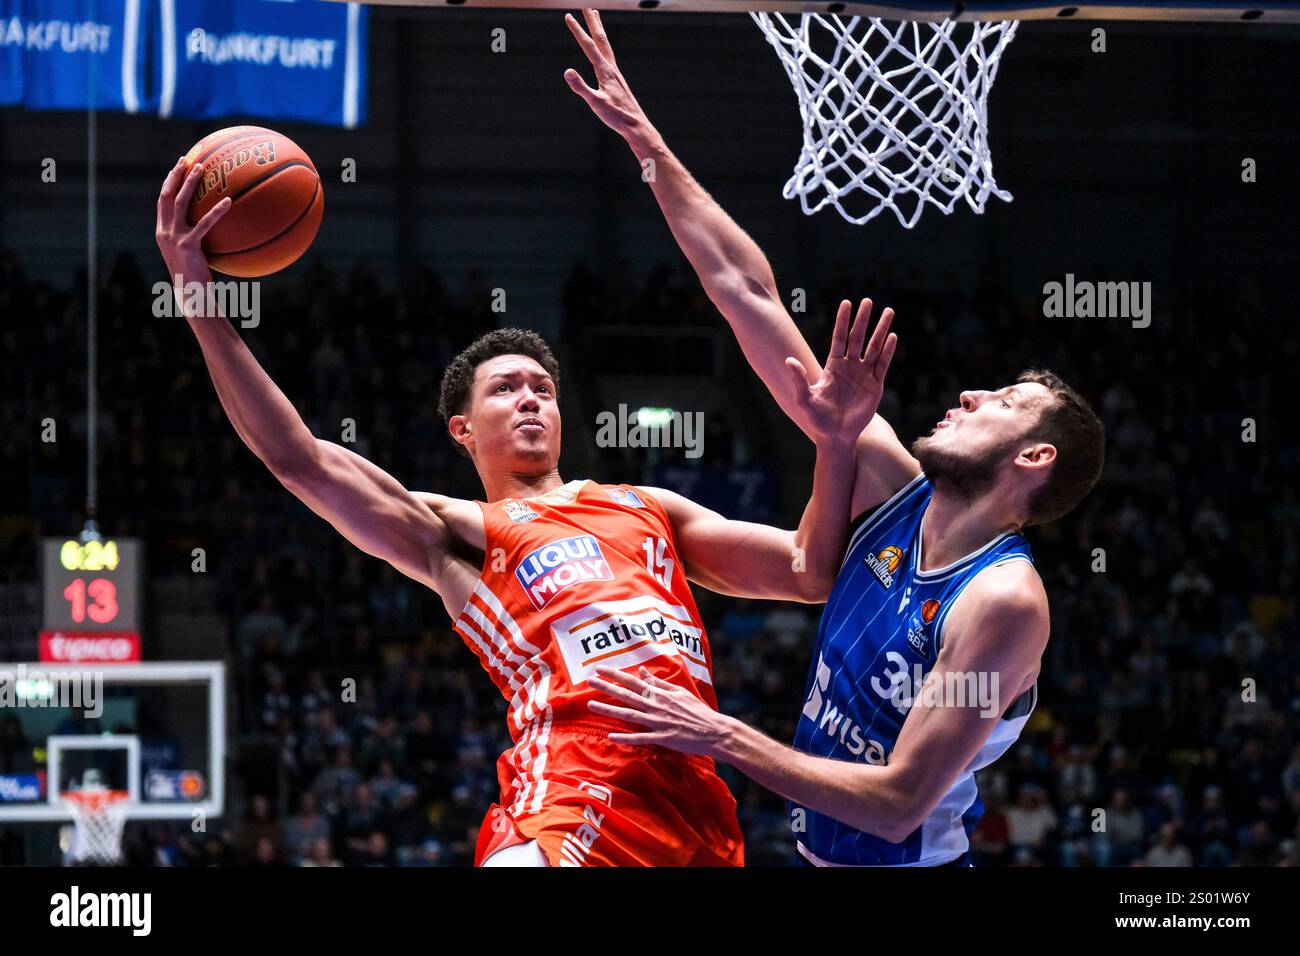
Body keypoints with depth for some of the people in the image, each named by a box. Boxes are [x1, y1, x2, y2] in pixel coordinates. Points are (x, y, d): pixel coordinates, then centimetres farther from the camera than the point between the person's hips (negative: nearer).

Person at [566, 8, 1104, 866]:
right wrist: (645, 142, -4)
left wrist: (723, 738, -25)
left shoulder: (1006, 601, -22)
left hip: (910, 863, -7)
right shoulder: (893, 483, -2)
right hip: (821, 855, 7)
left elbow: (901, 802, -26)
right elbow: (749, 298, -2)